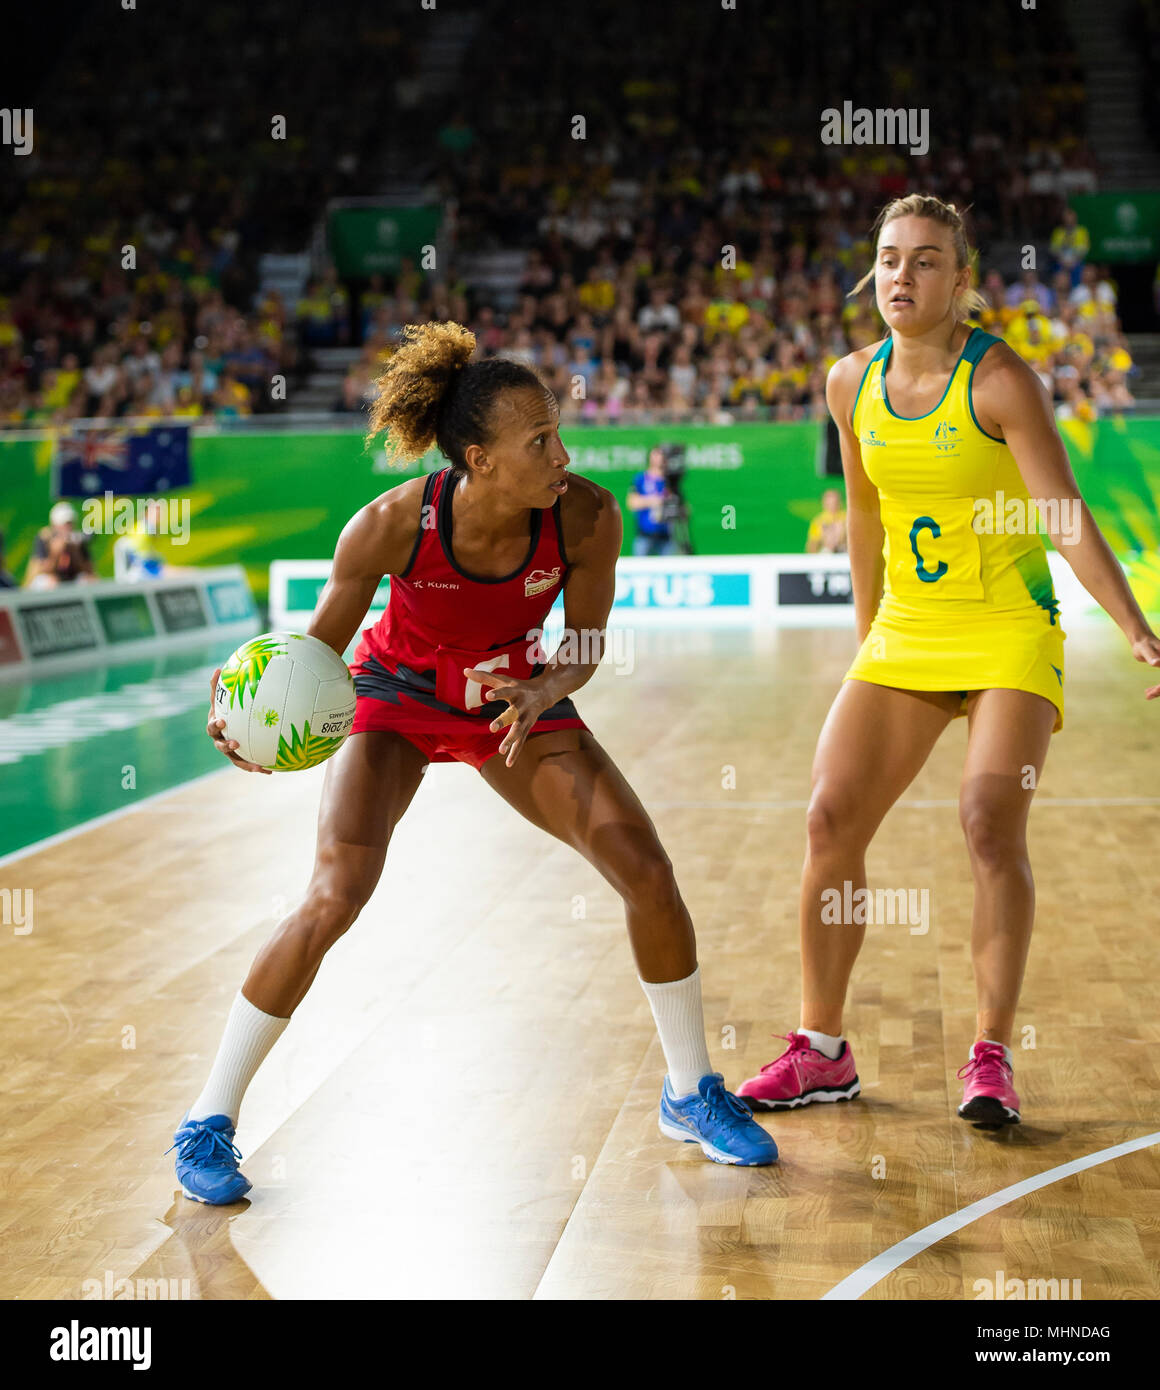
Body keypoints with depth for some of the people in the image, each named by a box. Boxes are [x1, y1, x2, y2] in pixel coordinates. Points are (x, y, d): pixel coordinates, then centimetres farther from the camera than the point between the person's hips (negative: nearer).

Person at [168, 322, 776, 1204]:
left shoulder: (585, 517, -28)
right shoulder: (393, 525, -33)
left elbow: (588, 644, -12)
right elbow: (321, 644, -19)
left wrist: (542, 694, -32)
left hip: (517, 697, 3)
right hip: (396, 697, -2)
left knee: (647, 872, -8)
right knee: (334, 897, -20)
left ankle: (691, 1095, 16)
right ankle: (209, 1124, -2)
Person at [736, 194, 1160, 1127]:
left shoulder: (999, 380, -15)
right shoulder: (853, 383, 1)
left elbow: (1069, 518, -19)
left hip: (1011, 635, -5)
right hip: (903, 634, 5)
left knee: (991, 825, -19)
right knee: (832, 820, -2)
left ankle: (992, 1057, -7)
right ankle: (822, 1052, 11)